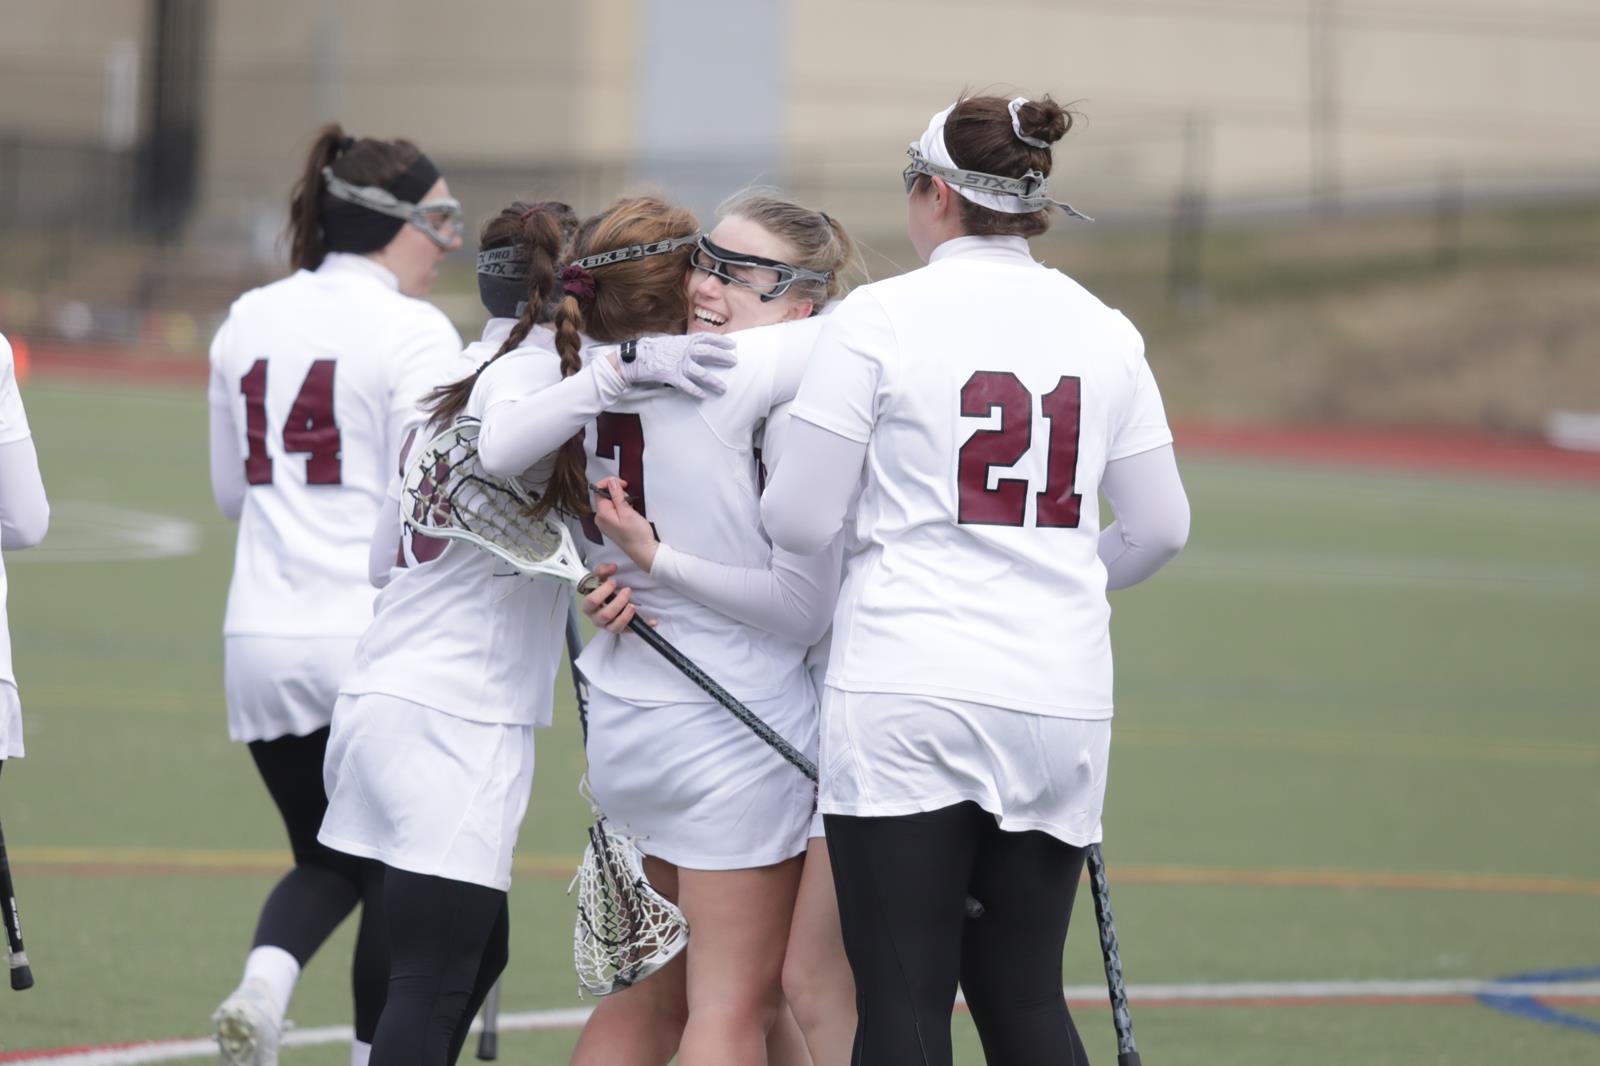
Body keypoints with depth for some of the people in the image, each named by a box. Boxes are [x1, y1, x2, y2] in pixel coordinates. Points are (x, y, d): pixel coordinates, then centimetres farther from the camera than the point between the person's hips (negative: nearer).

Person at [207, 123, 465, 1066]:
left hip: (263, 640, 5)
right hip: (379, 634, -5)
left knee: (329, 859, 16)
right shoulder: (413, 332, -10)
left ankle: (264, 979, -11)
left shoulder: (250, 321, 8)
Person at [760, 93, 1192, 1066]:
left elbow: (801, 521, -5)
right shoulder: (1103, 330, 8)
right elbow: (1161, 527, 12)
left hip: (905, 698, -4)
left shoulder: (881, 317, -5)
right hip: (1060, 702, 4)